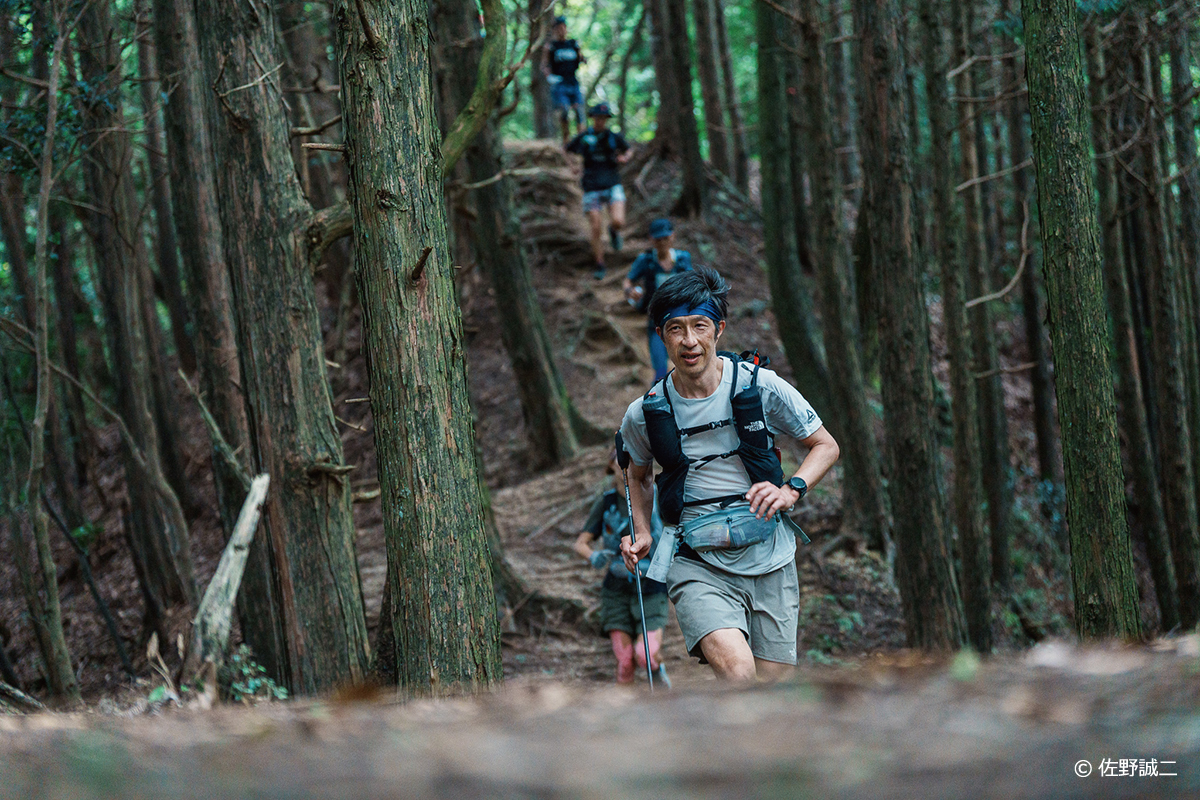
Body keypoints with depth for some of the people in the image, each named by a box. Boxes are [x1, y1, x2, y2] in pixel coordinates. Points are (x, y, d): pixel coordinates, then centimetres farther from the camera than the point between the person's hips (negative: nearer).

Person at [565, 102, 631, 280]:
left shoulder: (614, 137, 2)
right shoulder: (583, 138, 0)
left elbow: (628, 151, 18)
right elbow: (567, 150, 14)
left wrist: (624, 157, -5)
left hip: (612, 186, 0)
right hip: (592, 188, 0)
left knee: (618, 222, -19)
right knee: (596, 229, -4)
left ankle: (614, 232, 19)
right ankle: (599, 266, 11)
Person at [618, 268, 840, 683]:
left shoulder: (759, 385, -4)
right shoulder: (643, 414, 0)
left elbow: (825, 446, 8)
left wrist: (790, 490, -10)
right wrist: (642, 535, 7)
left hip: (770, 559, 1)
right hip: (698, 565, -1)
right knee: (737, 670, -27)